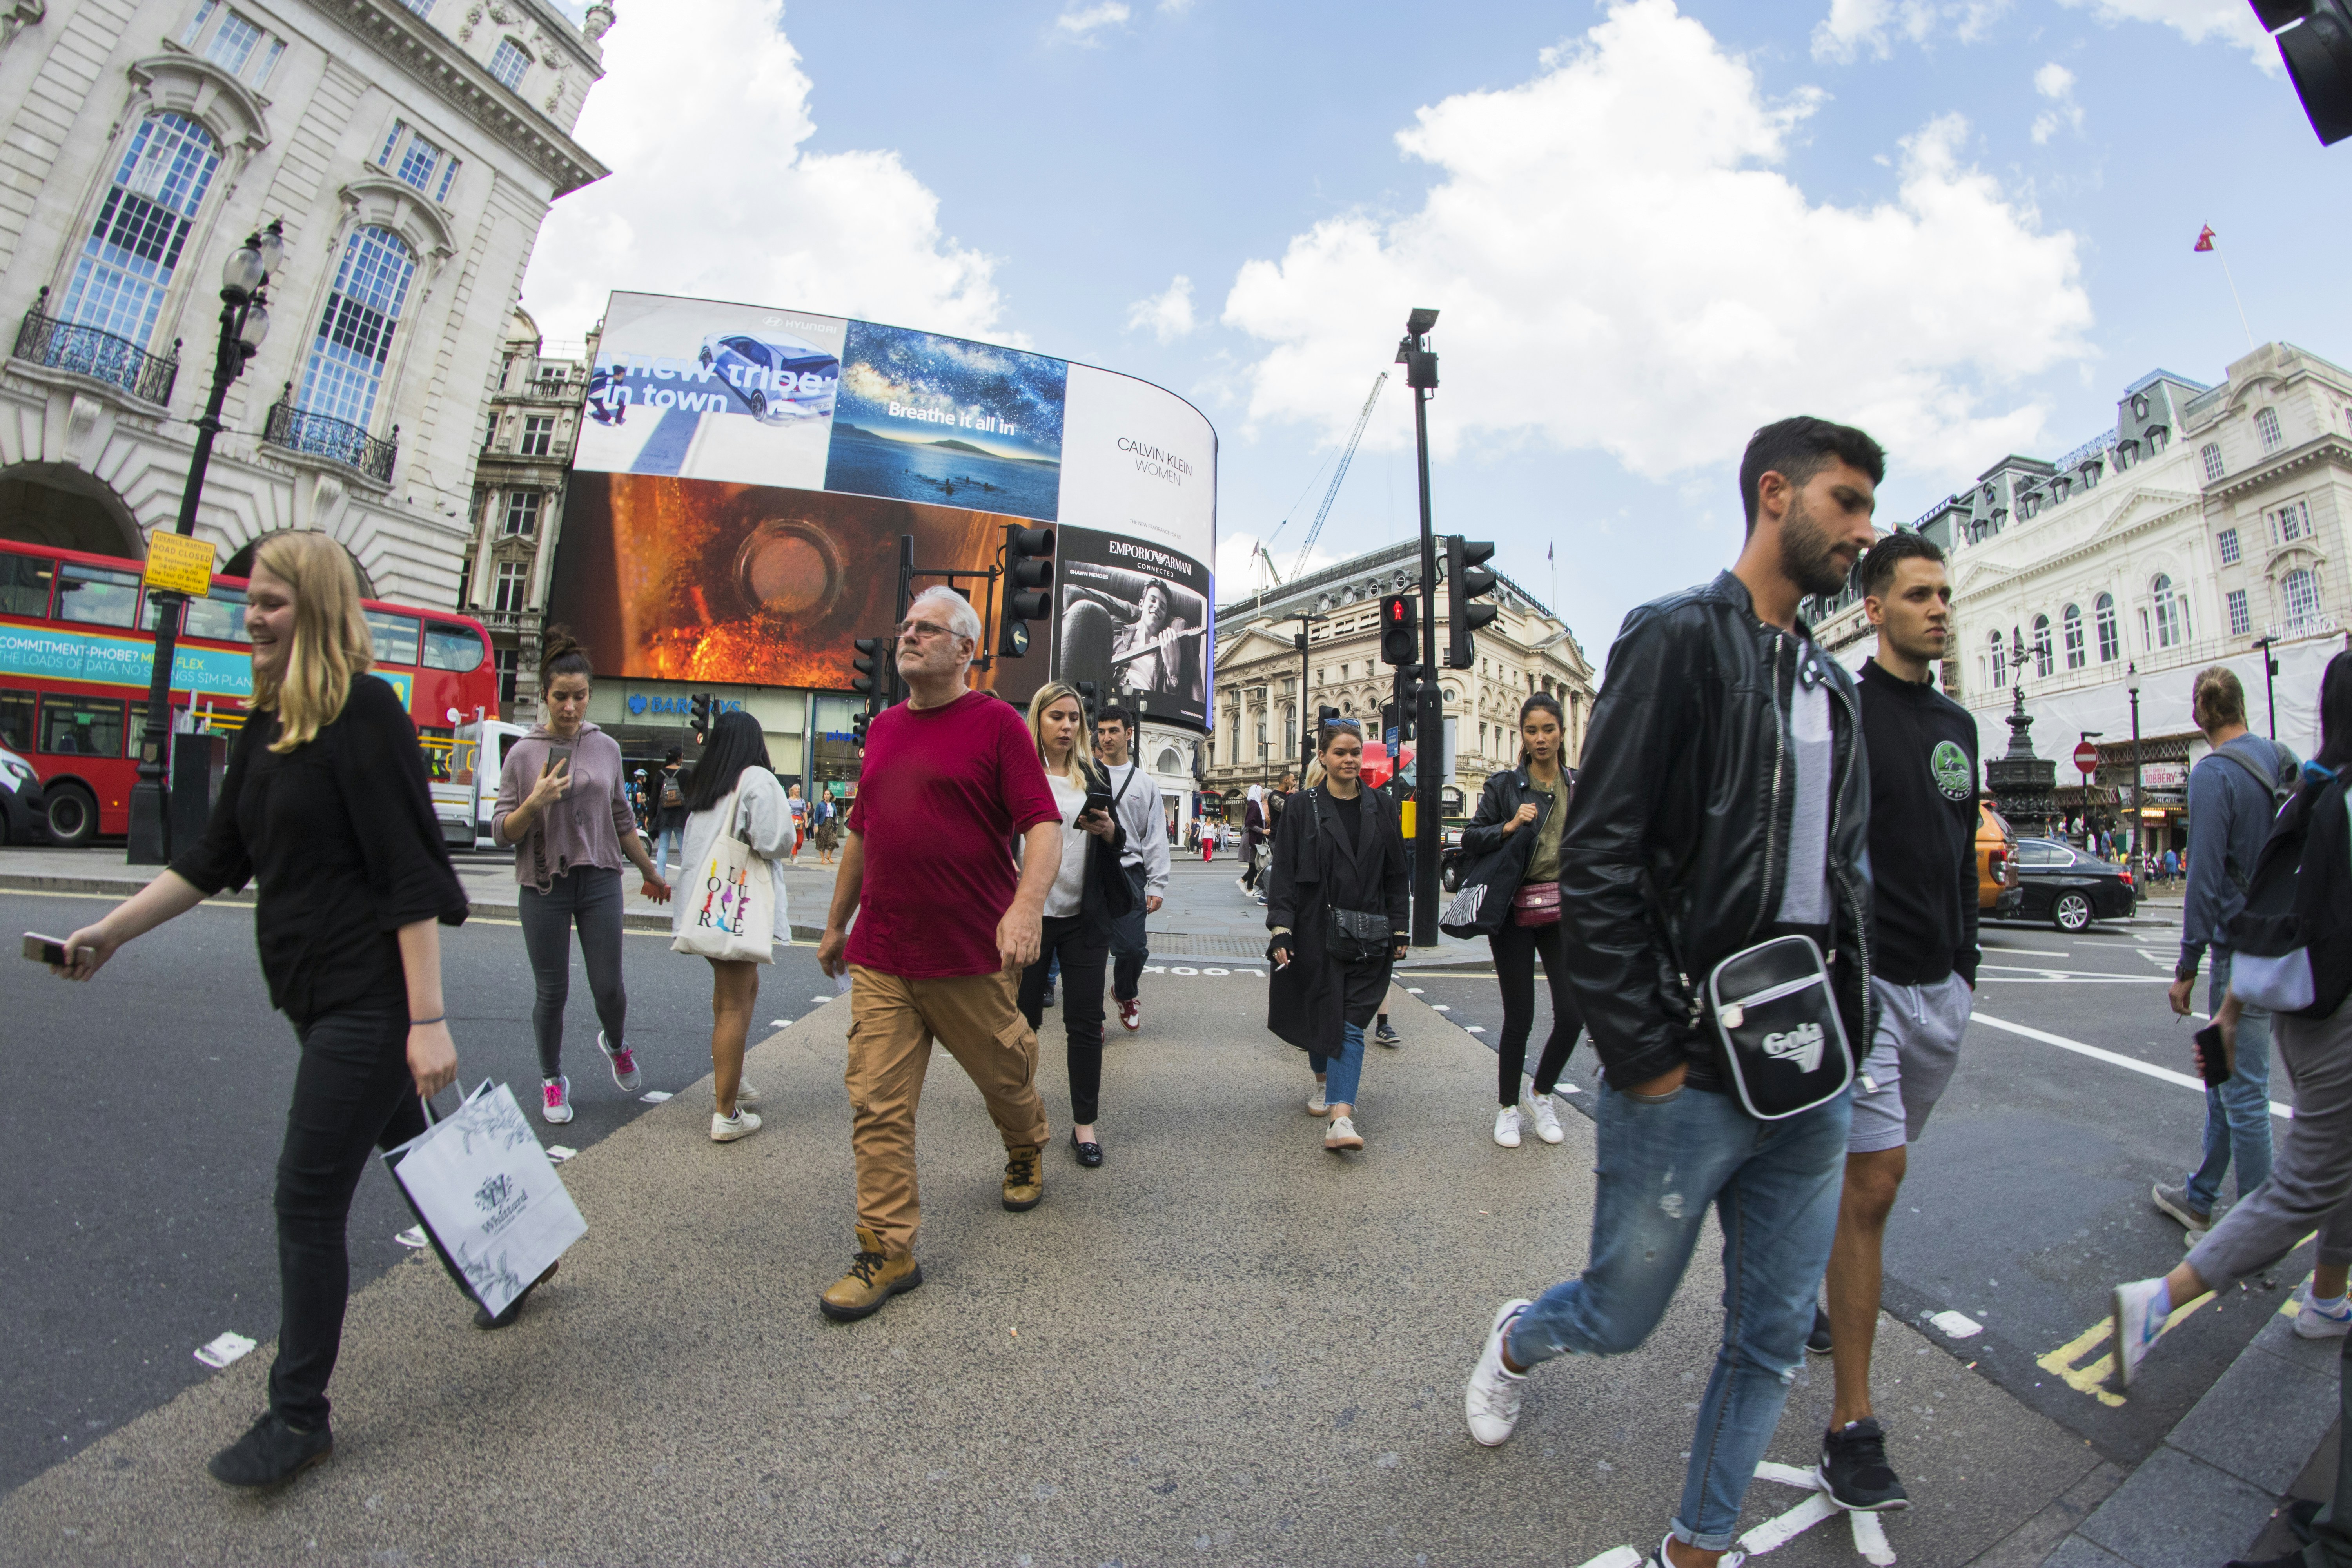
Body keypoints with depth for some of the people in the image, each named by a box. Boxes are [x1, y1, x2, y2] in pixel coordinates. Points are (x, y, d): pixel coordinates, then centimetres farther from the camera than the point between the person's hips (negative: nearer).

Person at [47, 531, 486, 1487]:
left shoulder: (364, 713, -16)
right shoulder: (265, 725, 11)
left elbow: (411, 874, -20)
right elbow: (218, 858, 19)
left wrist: (428, 1021, -22)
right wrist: (111, 933, 12)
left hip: (368, 1000, -9)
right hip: (314, 994, 9)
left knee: (308, 1198, -1)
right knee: (410, 1144, 20)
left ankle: (299, 1418, 15)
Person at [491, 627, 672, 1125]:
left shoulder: (606, 747, 4)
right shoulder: (523, 753, -2)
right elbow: (501, 831, -1)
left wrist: (650, 873, 19)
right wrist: (534, 803, -21)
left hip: (600, 881, 1)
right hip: (543, 886, -1)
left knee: (608, 985, 2)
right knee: (551, 991, 7)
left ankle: (616, 1045, 34)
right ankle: (552, 1081, 27)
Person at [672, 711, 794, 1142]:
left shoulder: (705, 784, 12)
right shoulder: (757, 780, -12)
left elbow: (693, 844, 17)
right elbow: (776, 842, -18)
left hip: (707, 903, 9)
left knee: (741, 988, 23)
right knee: (735, 1006, -4)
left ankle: (727, 1080, 35)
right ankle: (726, 1115, 1)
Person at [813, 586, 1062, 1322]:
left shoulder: (997, 723, -5)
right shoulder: (882, 728, 13)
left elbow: (1043, 825, -13)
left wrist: (1028, 904, -29)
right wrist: (836, 925, 24)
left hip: (971, 956, -4)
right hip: (879, 958, 5)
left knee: (1006, 1075, 15)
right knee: (878, 1107, 3)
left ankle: (1026, 1157, 46)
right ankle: (886, 1252, 15)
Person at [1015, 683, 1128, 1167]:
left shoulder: (1094, 777, 9)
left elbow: (1118, 845, 12)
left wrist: (1110, 831, -10)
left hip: (1085, 918, 3)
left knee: (1086, 1022, 3)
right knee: (1024, 1017, 9)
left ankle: (1084, 1123, 13)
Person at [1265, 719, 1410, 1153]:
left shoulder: (1381, 808, 7)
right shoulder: (1304, 807, -1)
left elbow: (1396, 873, 11)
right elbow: (1283, 871, -4)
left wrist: (1399, 930, 6)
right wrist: (1281, 929, -12)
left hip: (1367, 934, 1)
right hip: (1316, 931, -1)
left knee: (1352, 1023, -4)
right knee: (1320, 1011, 11)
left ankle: (1341, 1117, -8)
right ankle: (1323, 1080, 38)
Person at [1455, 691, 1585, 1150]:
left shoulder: (1581, 786, 8)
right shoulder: (1504, 785, -2)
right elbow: (1470, 838, -5)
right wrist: (1508, 827, -20)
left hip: (1563, 913, 3)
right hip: (1514, 914, -3)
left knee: (1573, 1014, -3)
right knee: (1519, 1018, 2)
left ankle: (1540, 1093, 24)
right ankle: (1508, 1106, 23)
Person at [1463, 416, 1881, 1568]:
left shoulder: (1832, 685, 14)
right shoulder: (1678, 638, -10)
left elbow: (1845, 876, 17)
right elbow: (1597, 865, -17)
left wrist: (1847, 1031, 7)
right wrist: (1645, 1056, -17)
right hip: (1690, 1080, -7)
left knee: (1772, 1341, 17)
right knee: (1619, 1318, 11)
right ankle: (1517, 1340, 44)